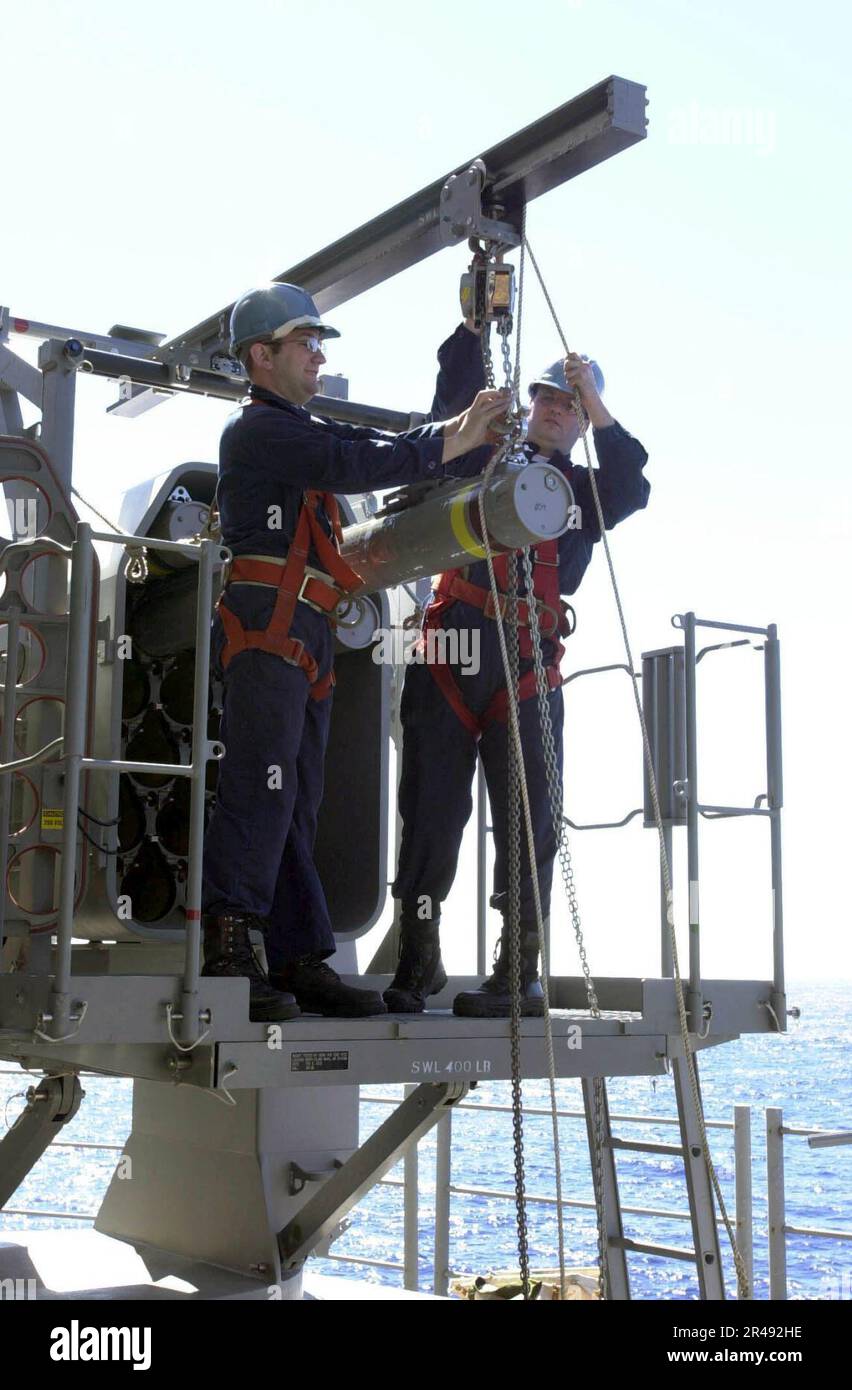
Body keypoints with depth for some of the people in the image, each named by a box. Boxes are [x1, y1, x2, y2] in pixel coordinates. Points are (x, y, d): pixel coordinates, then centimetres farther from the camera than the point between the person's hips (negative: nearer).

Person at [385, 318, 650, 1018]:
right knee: (432, 808, -1)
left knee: (527, 819, -3)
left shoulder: (584, 490, 18)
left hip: (529, 662, 0)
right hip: (451, 650, 0)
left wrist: (595, 401, -3)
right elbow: (455, 400, 8)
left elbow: (632, 487, -1)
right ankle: (417, 960, 8)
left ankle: (520, 972, 2)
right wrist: (475, 325, -1)